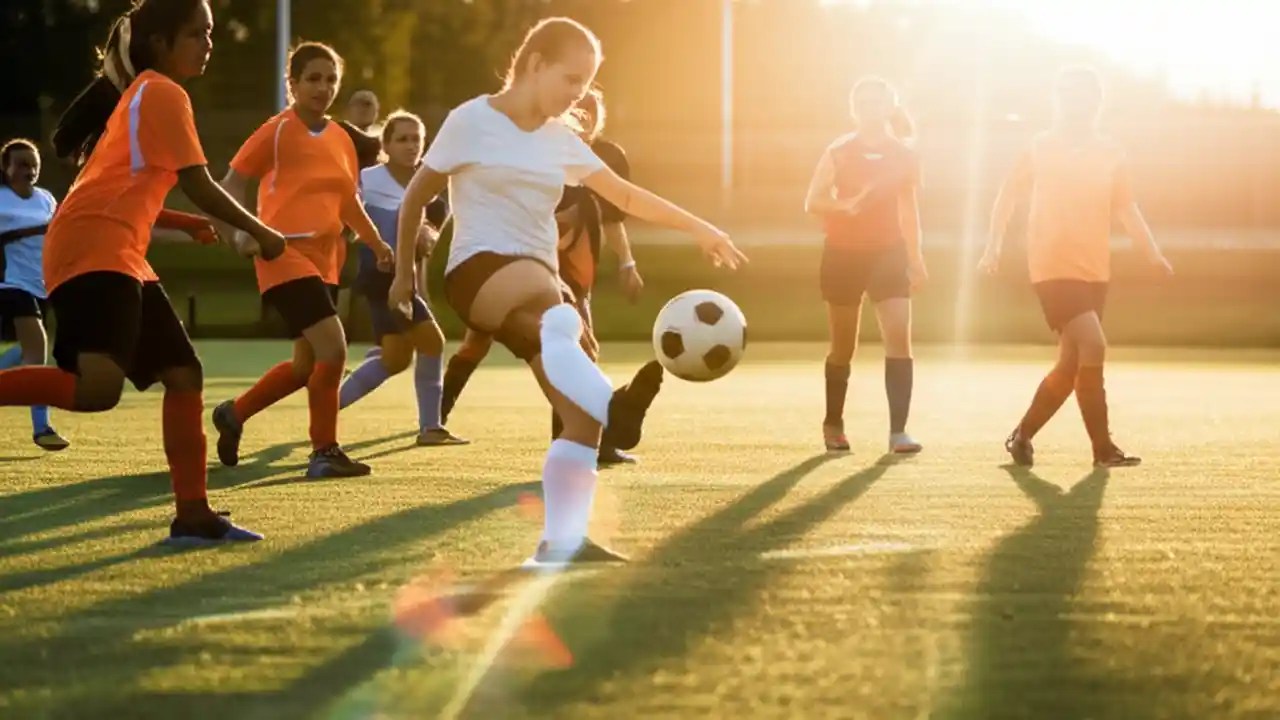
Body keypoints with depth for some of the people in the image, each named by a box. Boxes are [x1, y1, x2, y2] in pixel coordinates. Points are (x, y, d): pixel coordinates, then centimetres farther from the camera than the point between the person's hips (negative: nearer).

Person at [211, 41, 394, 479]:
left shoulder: (341, 140, 12)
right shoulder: (277, 131, -7)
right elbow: (232, 183, -4)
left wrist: (377, 244, 16)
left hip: (325, 258, 8)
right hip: (286, 254, -8)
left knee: (307, 365, 12)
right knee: (333, 347, -18)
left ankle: (234, 414, 33)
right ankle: (324, 452, -6)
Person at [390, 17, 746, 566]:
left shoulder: (560, 139, 17)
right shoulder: (473, 120, -1)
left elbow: (626, 196, 18)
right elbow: (416, 197, 6)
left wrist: (698, 228, 10)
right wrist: (404, 272, 11)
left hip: (536, 285, 7)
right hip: (479, 272, -7)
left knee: (585, 415, -9)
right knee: (561, 318, -41)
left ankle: (561, 540, -7)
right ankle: (618, 411, -67)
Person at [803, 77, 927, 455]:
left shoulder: (904, 156, 0)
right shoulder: (838, 152, -6)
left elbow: (909, 208, 12)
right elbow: (812, 202, -8)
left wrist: (916, 258, 12)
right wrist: (845, 205, -27)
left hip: (888, 253, 1)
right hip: (843, 253, -1)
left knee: (899, 336, -15)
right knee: (843, 345, 9)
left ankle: (898, 430, -15)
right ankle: (833, 424, 27)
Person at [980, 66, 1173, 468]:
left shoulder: (1111, 153, 5)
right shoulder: (1041, 149, -4)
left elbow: (1125, 207, 10)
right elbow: (1009, 195, 4)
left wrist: (1153, 254, 1)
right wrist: (994, 247, -1)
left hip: (1095, 272, 5)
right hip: (1053, 268, -5)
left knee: (1072, 363, 8)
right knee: (1093, 346, -19)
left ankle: (1023, 436, 23)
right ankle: (1103, 448, -12)